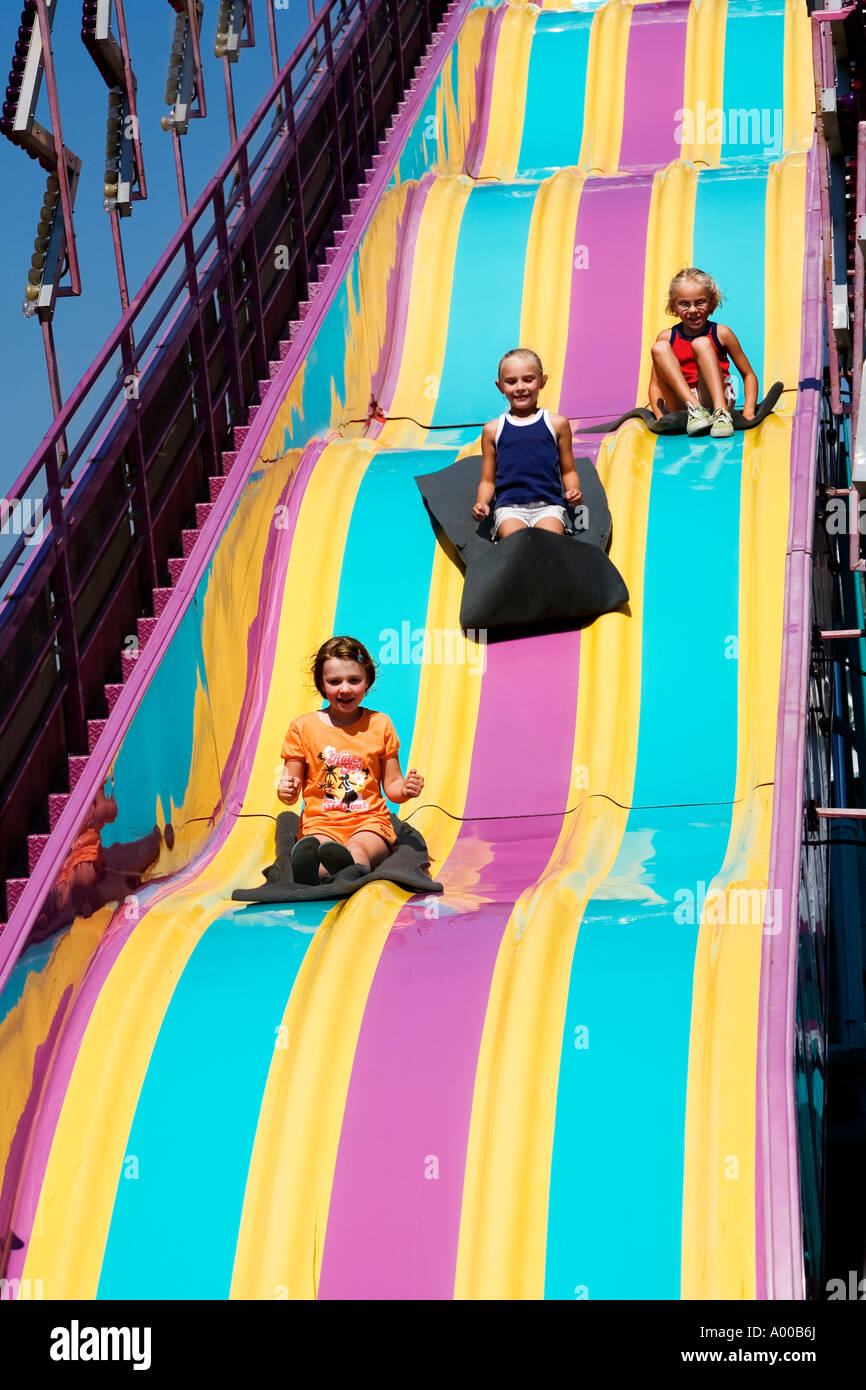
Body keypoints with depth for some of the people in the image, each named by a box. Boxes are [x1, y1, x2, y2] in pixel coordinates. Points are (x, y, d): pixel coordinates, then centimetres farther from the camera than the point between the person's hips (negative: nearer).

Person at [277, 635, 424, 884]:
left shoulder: (380, 725, 12)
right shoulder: (303, 728, 9)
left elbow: (391, 785, 15)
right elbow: (293, 784, 12)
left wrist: (405, 789, -8)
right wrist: (286, 792, -12)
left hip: (369, 821, -1)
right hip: (320, 823, 1)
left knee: (357, 852, -38)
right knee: (314, 849, -38)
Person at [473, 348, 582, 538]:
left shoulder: (557, 424, 12)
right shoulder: (493, 429, 13)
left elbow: (568, 471, 18)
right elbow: (488, 480, 16)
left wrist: (573, 491, -3)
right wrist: (481, 504, -3)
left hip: (548, 505, 0)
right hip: (509, 506, 0)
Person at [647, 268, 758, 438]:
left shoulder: (721, 333, 5)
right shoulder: (667, 337, 8)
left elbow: (748, 375, 9)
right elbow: (655, 384, 7)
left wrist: (748, 412, -7)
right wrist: (660, 417, -13)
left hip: (713, 399, -1)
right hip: (679, 404, 1)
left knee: (701, 343, -20)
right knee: (660, 347, -15)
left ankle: (721, 413, -36)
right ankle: (694, 409, -30)